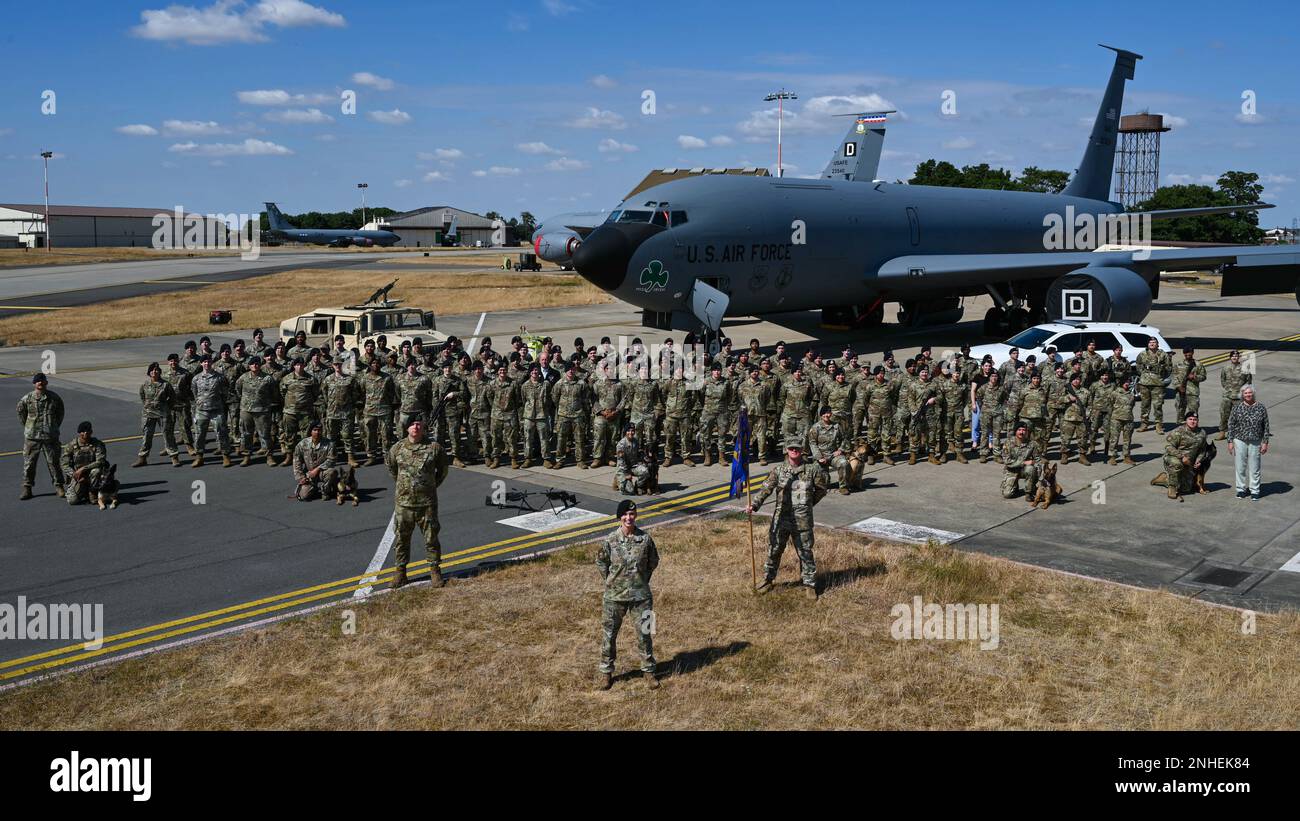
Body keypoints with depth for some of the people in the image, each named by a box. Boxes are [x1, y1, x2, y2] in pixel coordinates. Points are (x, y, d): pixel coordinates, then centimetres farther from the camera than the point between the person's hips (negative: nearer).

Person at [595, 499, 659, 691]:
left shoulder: (645, 539, -7)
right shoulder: (610, 540, -9)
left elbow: (653, 562, 9)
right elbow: (601, 562, 6)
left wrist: (643, 580, 6)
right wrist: (610, 582, 4)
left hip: (641, 596, 0)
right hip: (614, 597, 0)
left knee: (644, 634, 9)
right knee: (609, 635, 9)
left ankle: (649, 670, 25)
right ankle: (606, 671, 26)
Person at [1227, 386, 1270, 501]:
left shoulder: (1261, 408, 1)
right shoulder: (1237, 408, 0)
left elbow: (1266, 427, 4)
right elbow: (1231, 425, 1)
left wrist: (1265, 442, 0)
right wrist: (1230, 441, -3)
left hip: (1255, 442, 0)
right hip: (1240, 441, 0)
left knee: (1254, 467, 5)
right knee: (1240, 466, 7)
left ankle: (1254, 491, 15)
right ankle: (1241, 489, 19)